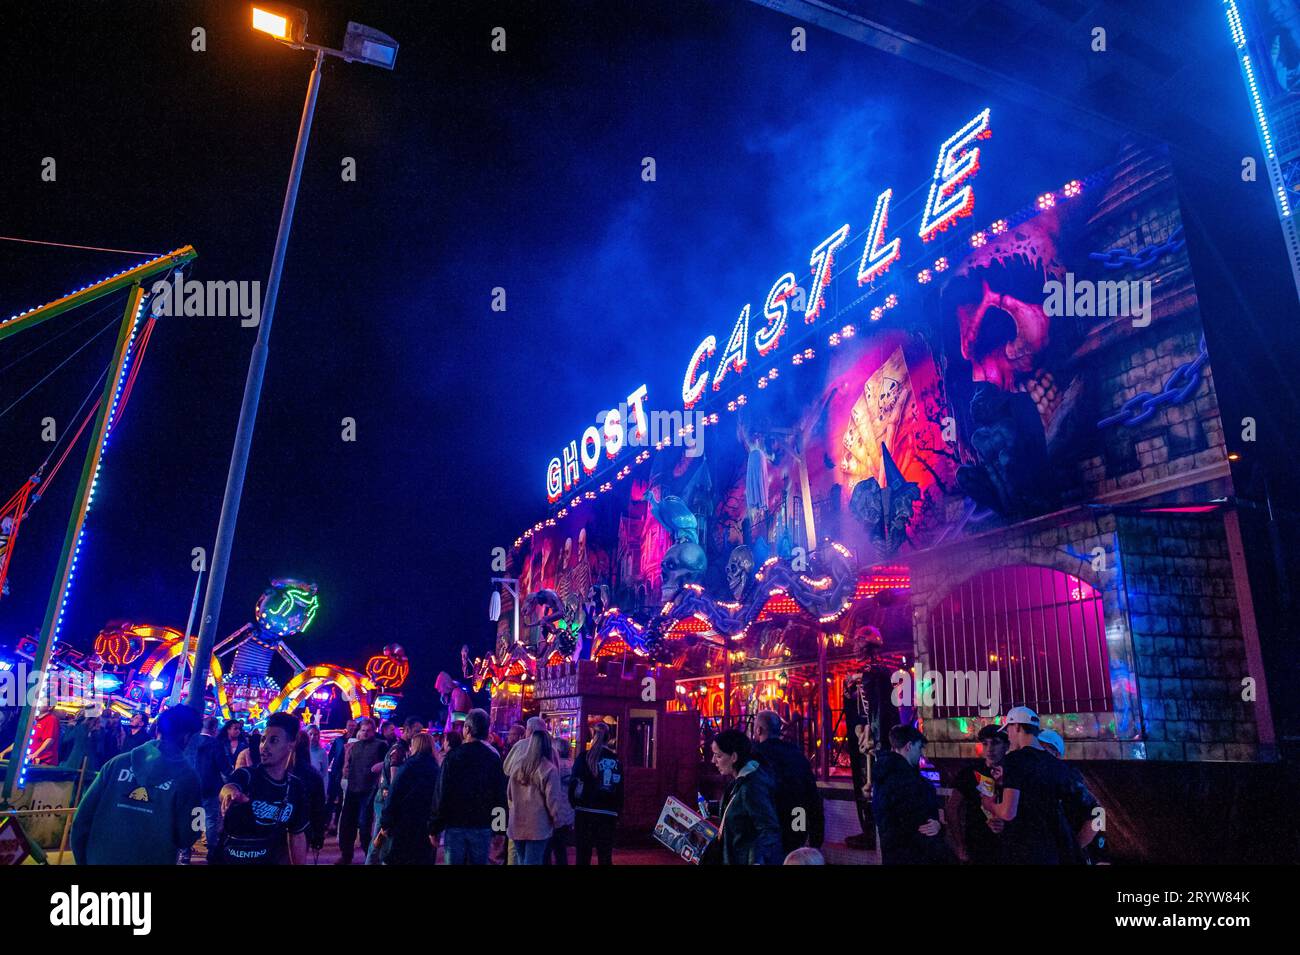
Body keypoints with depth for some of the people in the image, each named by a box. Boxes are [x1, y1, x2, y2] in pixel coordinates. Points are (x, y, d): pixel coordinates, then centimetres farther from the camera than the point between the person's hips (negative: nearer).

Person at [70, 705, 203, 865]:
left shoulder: (117, 763, -3)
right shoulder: (186, 778, -11)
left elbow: (82, 818, -2)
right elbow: (186, 838, -10)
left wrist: (82, 860, 10)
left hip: (100, 858, 2)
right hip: (152, 861, -2)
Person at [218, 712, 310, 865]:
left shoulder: (297, 787, -5)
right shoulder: (245, 774, -16)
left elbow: (297, 836, 3)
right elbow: (227, 788, -40)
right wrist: (231, 793, -62)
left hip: (270, 859, 3)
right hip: (230, 859, -2)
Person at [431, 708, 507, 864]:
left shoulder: (453, 755, -8)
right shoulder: (494, 757, -1)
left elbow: (441, 793, -9)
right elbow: (501, 794, -1)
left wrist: (434, 827, -2)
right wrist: (500, 829, 5)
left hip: (455, 824, -2)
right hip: (483, 826, 2)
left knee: (454, 861, 7)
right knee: (479, 862, 10)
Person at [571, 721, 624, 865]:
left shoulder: (585, 757, -3)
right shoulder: (616, 760, 6)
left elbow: (574, 785, -6)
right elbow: (621, 791, 5)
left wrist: (575, 804, 10)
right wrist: (617, 813, 13)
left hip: (586, 813, -2)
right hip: (609, 815, 3)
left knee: (583, 857, 5)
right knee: (605, 857, 11)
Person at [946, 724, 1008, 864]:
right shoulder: (970, 772, -6)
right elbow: (952, 809, -4)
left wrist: (1006, 825, -18)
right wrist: (960, 847, -7)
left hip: (1006, 847, 1)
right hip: (974, 847, -1)